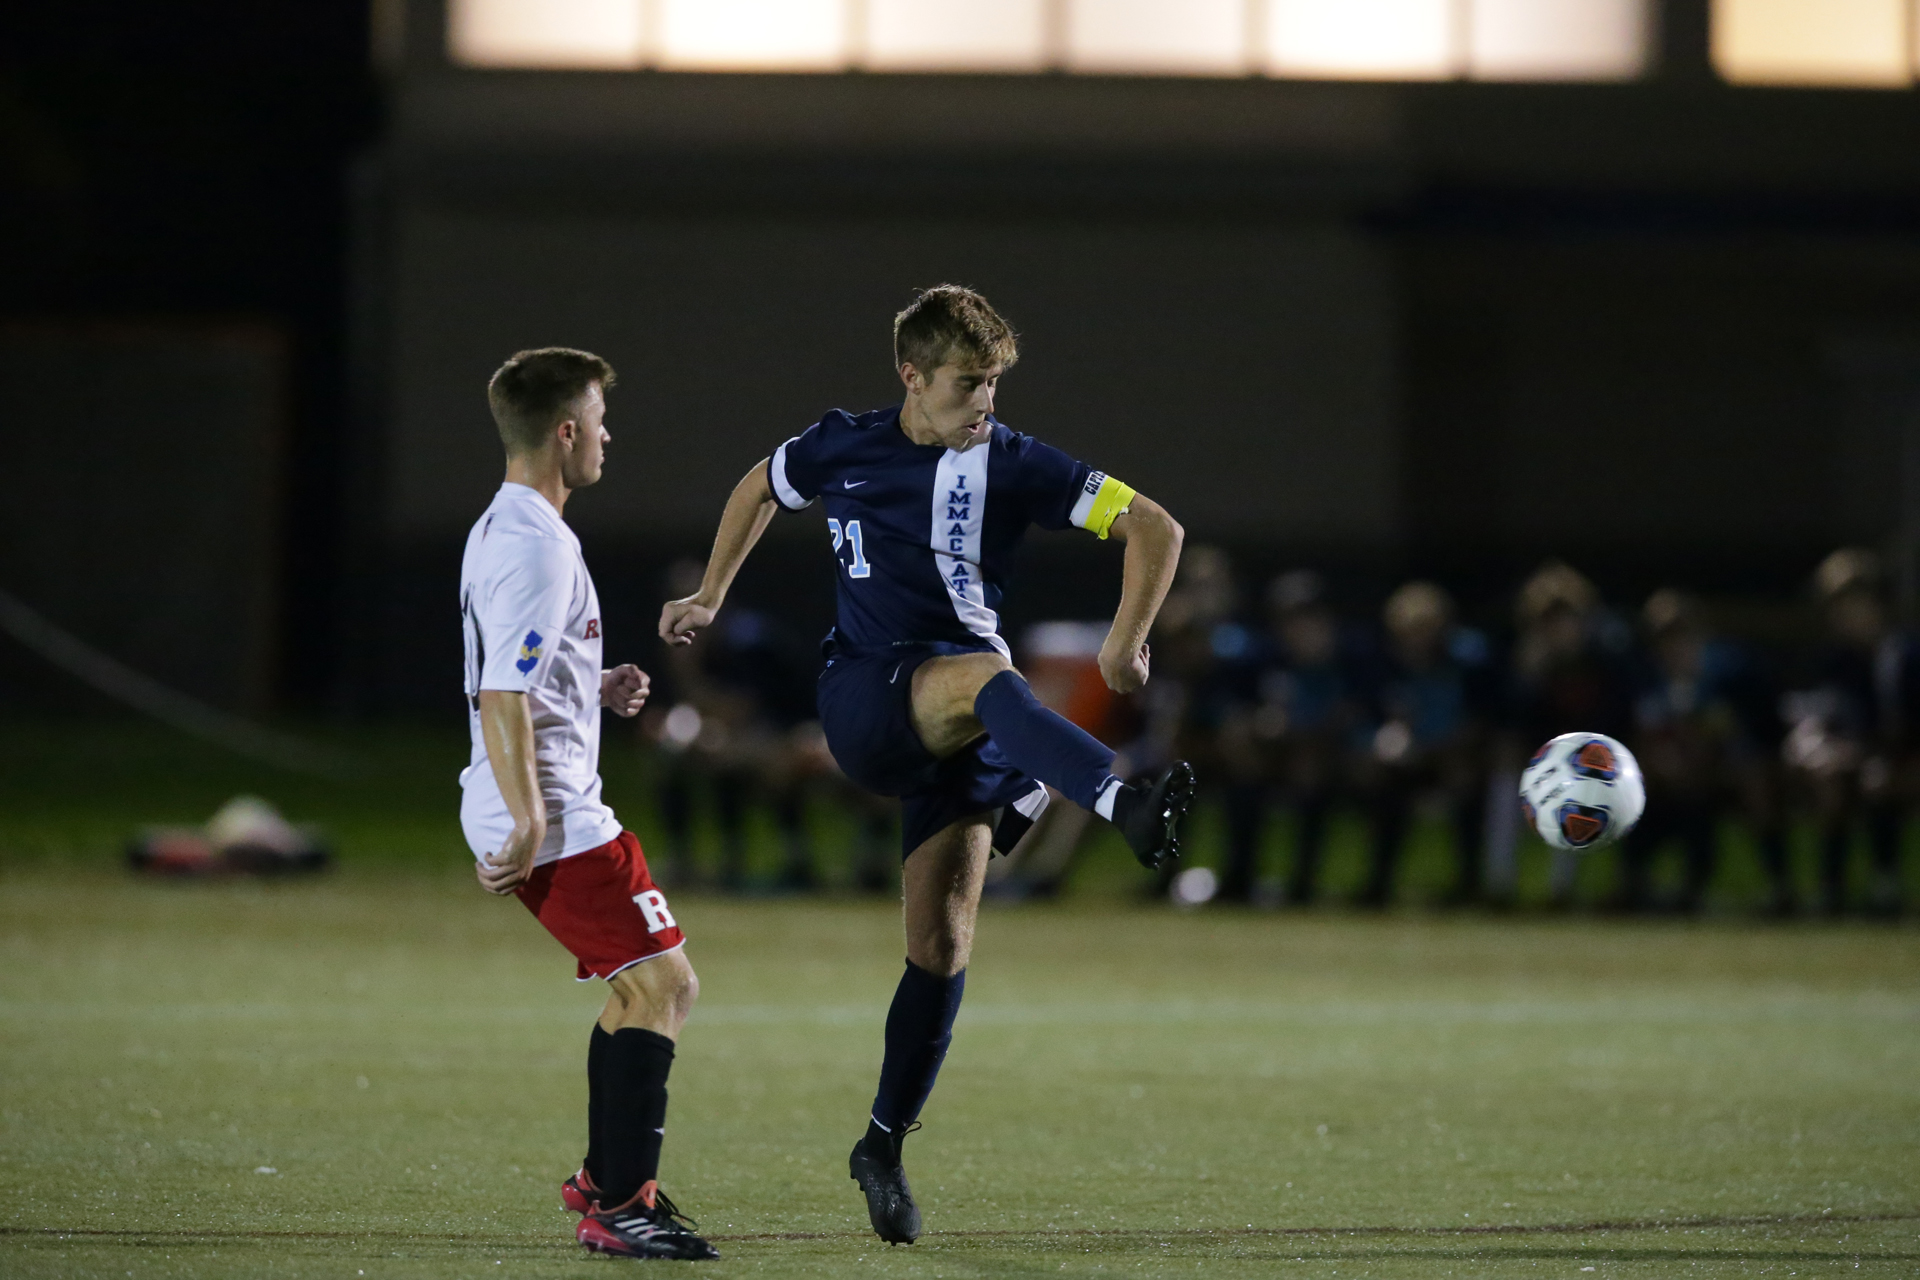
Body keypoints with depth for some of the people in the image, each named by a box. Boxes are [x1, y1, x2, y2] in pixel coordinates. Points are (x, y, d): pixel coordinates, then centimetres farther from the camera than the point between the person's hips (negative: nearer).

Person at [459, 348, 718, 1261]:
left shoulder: (502, 530, 17)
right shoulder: (536, 549, -17)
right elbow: (501, 702, -22)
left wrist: (595, 691, 17)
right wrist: (527, 824, -24)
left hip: (544, 816, 11)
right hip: (555, 819, -11)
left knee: (644, 985, 19)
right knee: (661, 981, -12)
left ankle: (603, 1179, 26)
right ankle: (619, 1210, -16)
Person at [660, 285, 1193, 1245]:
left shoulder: (1011, 465, 0)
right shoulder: (841, 449, 5)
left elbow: (1153, 529, -1)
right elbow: (759, 489, 27)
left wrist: (1124, 646, -6)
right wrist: (709, 598, 27)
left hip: (959, 728, 1)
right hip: (861, 704, -1)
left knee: (943, 939, -7)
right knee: (984, 677, -36)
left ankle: (883, 1144, 9)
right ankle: (1125, 807, -64)